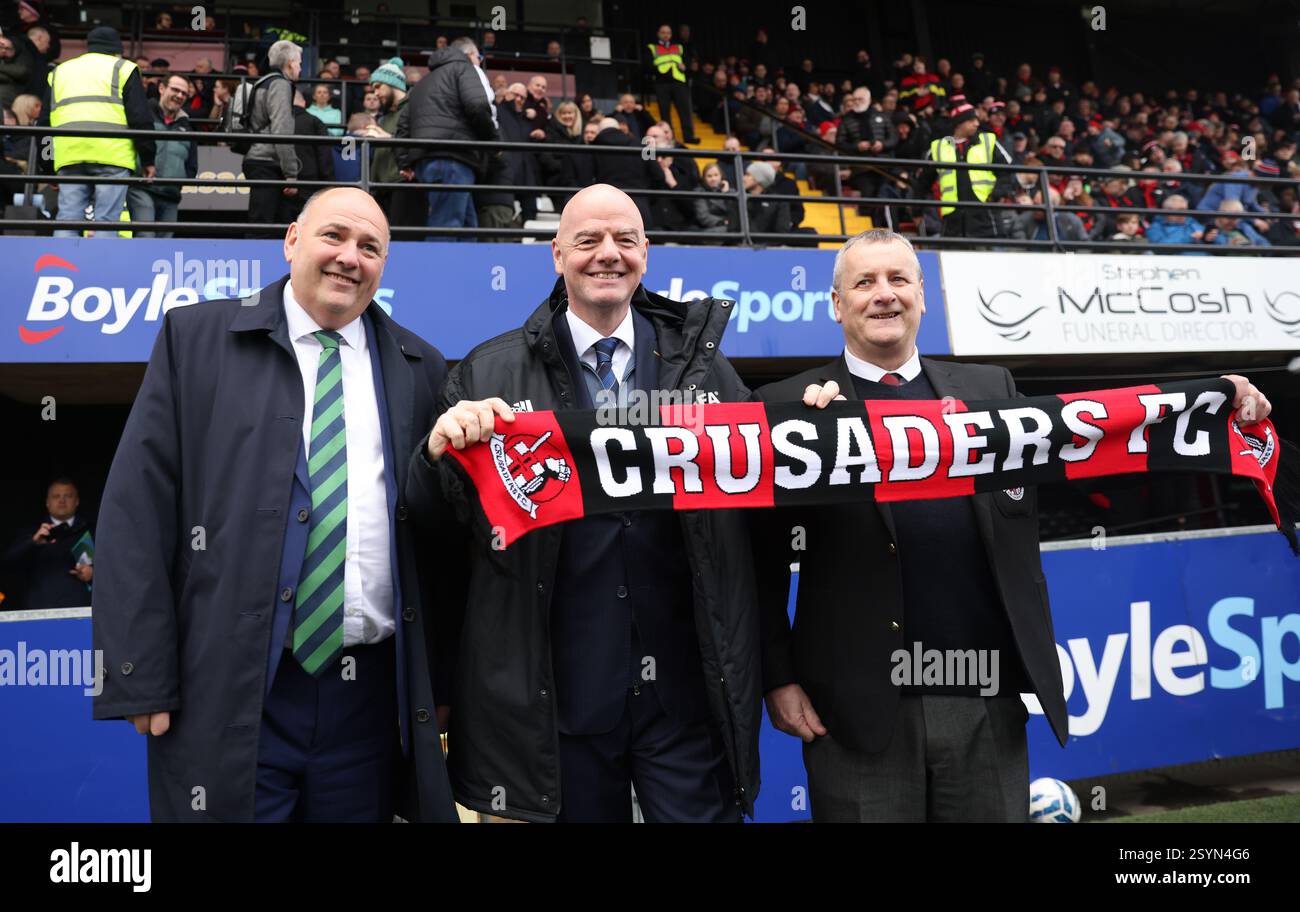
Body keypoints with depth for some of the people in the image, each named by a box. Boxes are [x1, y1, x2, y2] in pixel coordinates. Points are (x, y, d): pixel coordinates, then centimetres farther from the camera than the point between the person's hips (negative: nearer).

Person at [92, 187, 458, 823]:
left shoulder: (419, 367, 9)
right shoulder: (195, 337, 3)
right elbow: (136, 511, -2)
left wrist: (440, 677, 7)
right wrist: (140, 675, -7)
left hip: (372, 696, 3)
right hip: (231, 695, -2)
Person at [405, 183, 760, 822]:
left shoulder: (701, 363, 8)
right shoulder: (490, 373, 3)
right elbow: (432, 522, 2)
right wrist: (441, 450, -18)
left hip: (685, 684, 1)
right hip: (554, 691, -1)